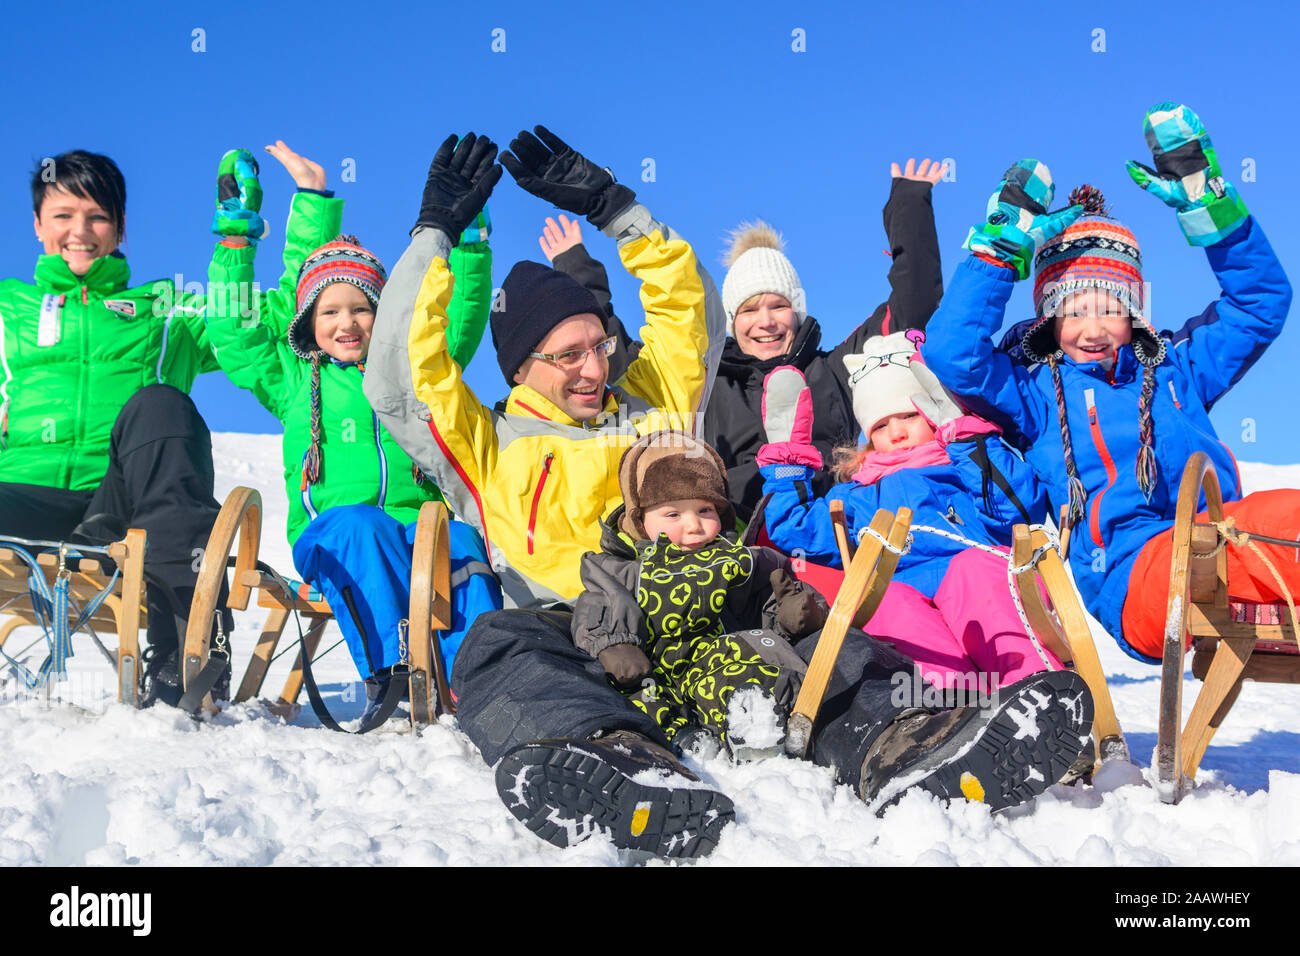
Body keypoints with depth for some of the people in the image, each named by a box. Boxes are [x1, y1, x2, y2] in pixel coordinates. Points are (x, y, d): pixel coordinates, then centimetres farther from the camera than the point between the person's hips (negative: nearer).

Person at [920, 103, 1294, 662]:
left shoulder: (1177, 369, 29)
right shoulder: (1031, 390, 20)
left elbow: (1260, 302, 25)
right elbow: (951, 355, 3)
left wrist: (1204, 199, 15)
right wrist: (1002, 245, 3)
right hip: (1130, 579, -4)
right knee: (1281, 517, -36)